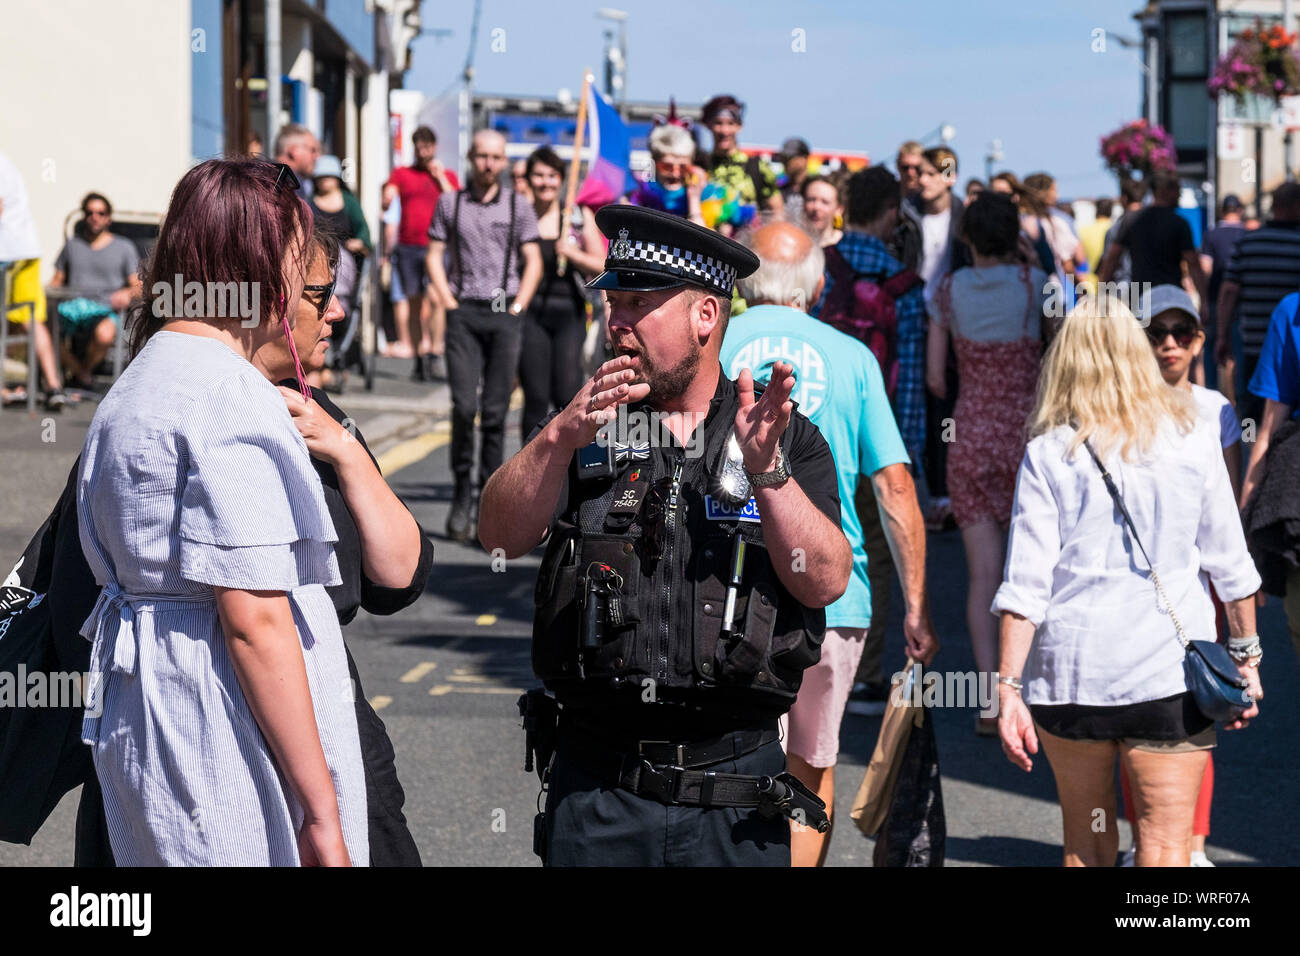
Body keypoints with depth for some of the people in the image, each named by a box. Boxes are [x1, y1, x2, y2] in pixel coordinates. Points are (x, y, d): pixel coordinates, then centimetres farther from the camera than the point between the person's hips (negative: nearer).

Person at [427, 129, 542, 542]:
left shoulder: (518, 206, 8)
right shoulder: (450, 203, 9)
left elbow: (533, 261, 8)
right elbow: (434, 256, 11)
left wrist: (517, 307, -2)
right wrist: (449, 303, 0)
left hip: (505, 313, 0)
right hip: (464, 312, 0)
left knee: (495, 411, -1)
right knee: (464, 407, -10)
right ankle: (462, 494, 1)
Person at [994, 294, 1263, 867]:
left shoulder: (1050, 453, -1)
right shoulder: (1191, 439, 2)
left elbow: (1025, 583, -6)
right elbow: (1229, 563, 6)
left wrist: (1008, 687, -5)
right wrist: (1246, 655, 16)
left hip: (1070, 665, 0)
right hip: (1170, 669, 0)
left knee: (1085, 838, 16)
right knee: (1166, 846, -1)